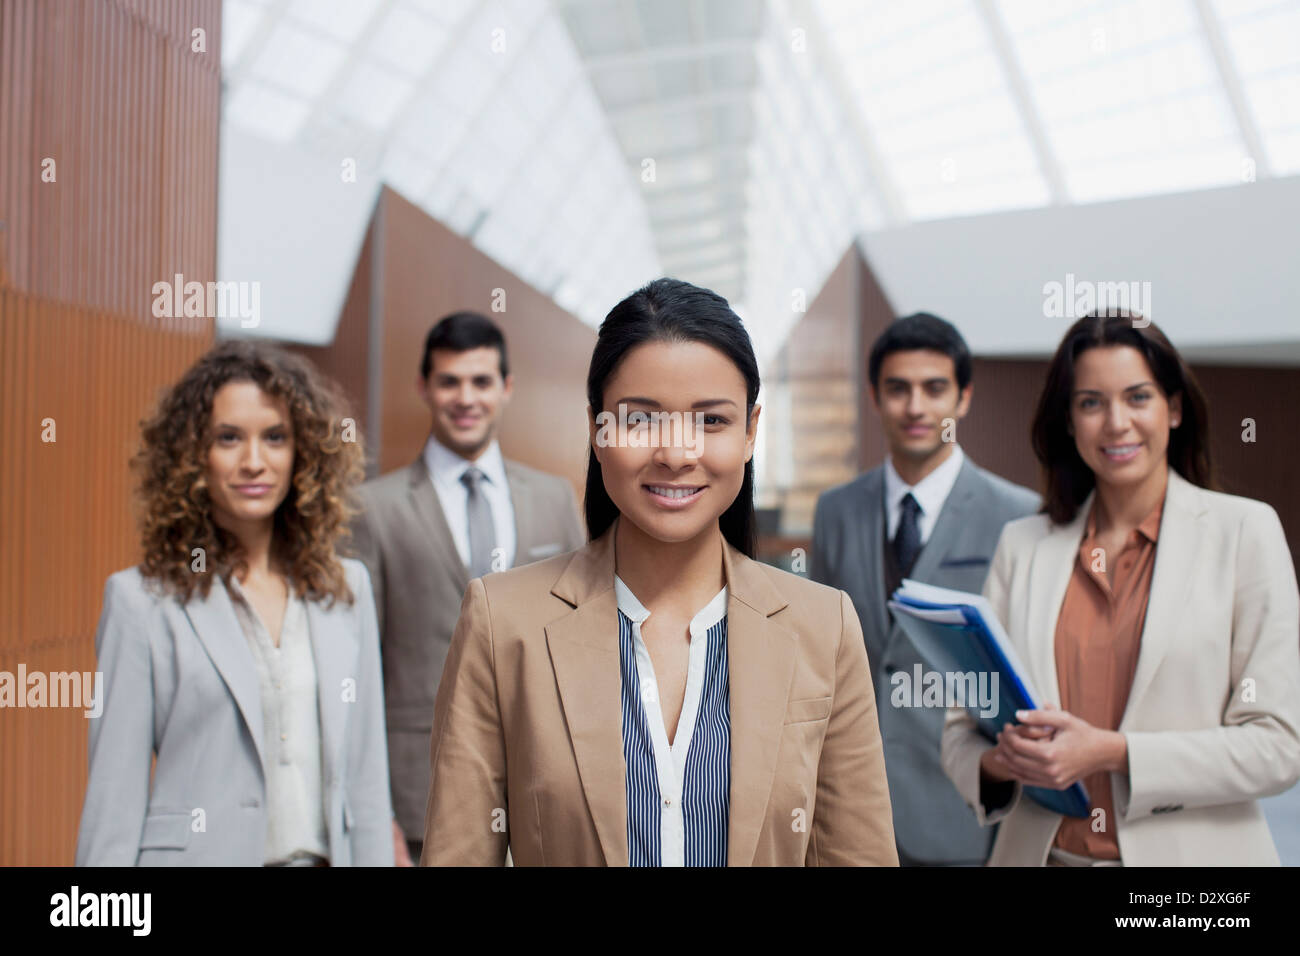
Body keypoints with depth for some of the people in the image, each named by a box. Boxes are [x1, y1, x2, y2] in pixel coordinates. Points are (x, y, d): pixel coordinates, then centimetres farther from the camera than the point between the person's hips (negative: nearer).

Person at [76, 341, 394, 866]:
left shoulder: (346, 587, 6)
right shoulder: (144, 600, -4)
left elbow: (366, 779, 7)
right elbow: (114, 801, -4)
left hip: (329, 854, 3)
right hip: (199, 852, -3)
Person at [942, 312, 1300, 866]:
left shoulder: (1244, 530, -4)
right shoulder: (1021, 544, 3)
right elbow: (963, 725, 5)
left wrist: (1112, 753, -18)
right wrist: (999, 762, -16)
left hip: (1193, 850, -2)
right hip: (1041, 851, 2)